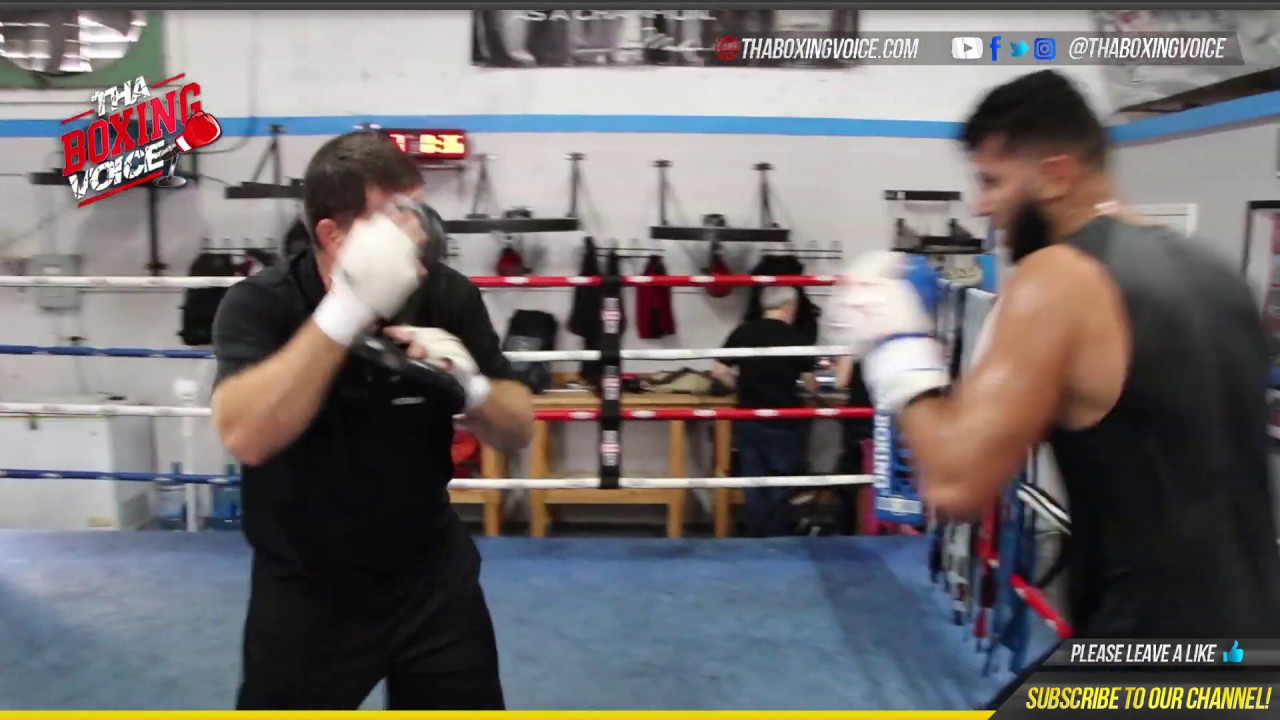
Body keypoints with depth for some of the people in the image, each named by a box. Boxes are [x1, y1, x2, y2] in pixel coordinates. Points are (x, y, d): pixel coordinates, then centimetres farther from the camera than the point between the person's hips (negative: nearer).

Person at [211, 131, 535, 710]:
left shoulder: (448, 296, -11)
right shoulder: (259, 305, -16)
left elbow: (518, 431, -6)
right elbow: (246, 438, -33)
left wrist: (471, 386, -27)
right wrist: (348, 310, -38)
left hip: (431, 581, 2)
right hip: (306, 593, -2)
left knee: (471, 702, 15)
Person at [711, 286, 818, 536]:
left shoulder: (742, 332, 0)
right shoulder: (794, 337, -9)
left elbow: (718, 371, -1)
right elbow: (810, 384, -5)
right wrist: (815, 386, 18)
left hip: (748, 421, 4)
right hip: (782, 424, -3)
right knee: (782, 485, 10)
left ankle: (755, 535, 19)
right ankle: (776, 536, 16)